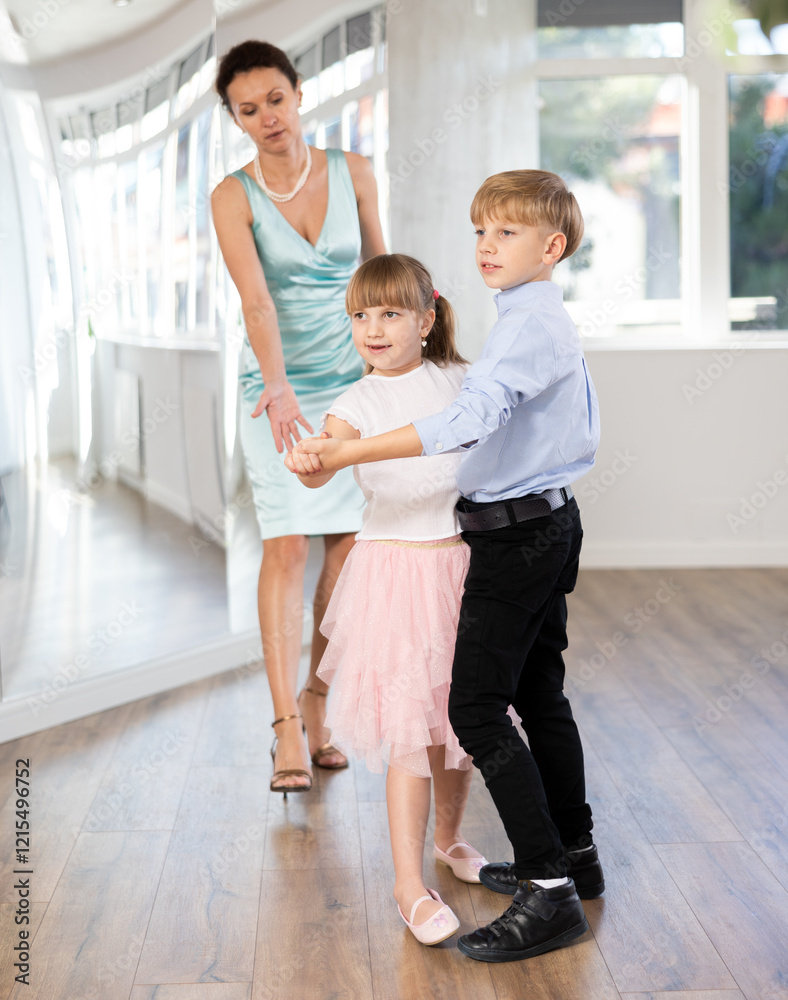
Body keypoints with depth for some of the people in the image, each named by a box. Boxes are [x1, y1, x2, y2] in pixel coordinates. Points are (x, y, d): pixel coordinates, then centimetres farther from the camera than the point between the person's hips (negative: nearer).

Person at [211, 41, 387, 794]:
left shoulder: (352, 173, -1)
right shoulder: (233, 197, -10)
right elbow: (255, 298, -25)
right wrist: (277, 387, -38)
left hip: (352, 384, 3)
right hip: (276, 389, -3)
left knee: (348, 546, 4)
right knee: (285, 547, -10)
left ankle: (318, 699, 20)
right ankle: (287, 728, -8)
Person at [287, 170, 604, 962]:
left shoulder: (528, 326, -20)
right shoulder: (554, 322, 14)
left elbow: (466, 422, -36)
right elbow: (584, 435, 24)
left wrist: (345, 452, -41)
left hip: (514, 535, -10)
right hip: (551, 520, 10)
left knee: (477, 709, -9)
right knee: (539, 695, 18)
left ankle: (550, 894, -7)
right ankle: (572, 854, 30)